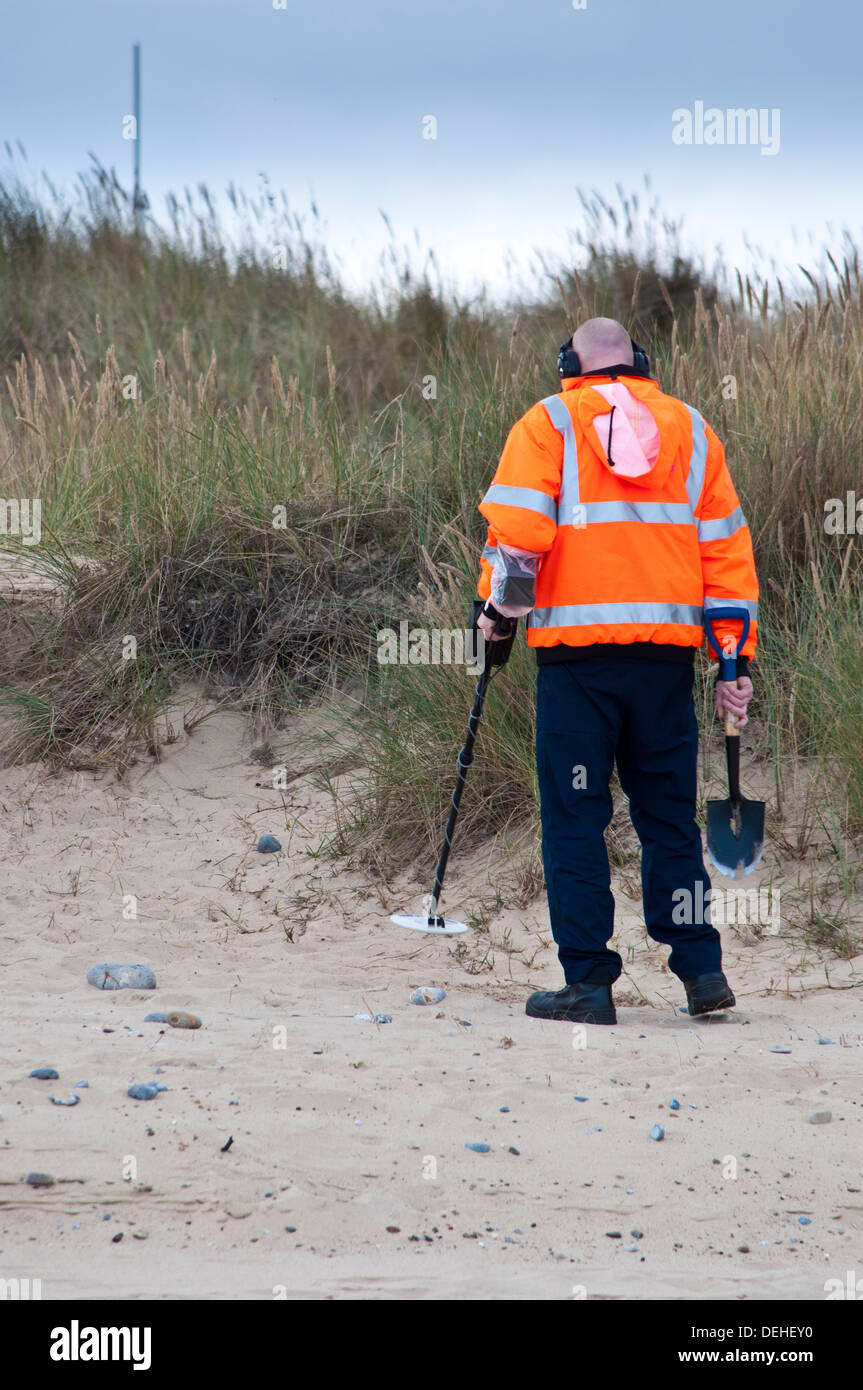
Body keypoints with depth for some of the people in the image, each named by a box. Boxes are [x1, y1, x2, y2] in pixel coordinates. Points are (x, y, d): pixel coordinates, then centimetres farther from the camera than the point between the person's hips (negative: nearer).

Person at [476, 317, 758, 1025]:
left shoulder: (547, 424, 4)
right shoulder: (691, 428, 14)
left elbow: (517, 532, -7)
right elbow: (727, 547, 11)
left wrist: (499, 608, 9)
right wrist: (736, 658, 12)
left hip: (577, 650, -3)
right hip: (668, 649, 3)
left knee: (575, 817, 2)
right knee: (669, 813, 13)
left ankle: (588, 980, -1)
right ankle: (701, 969, 9)